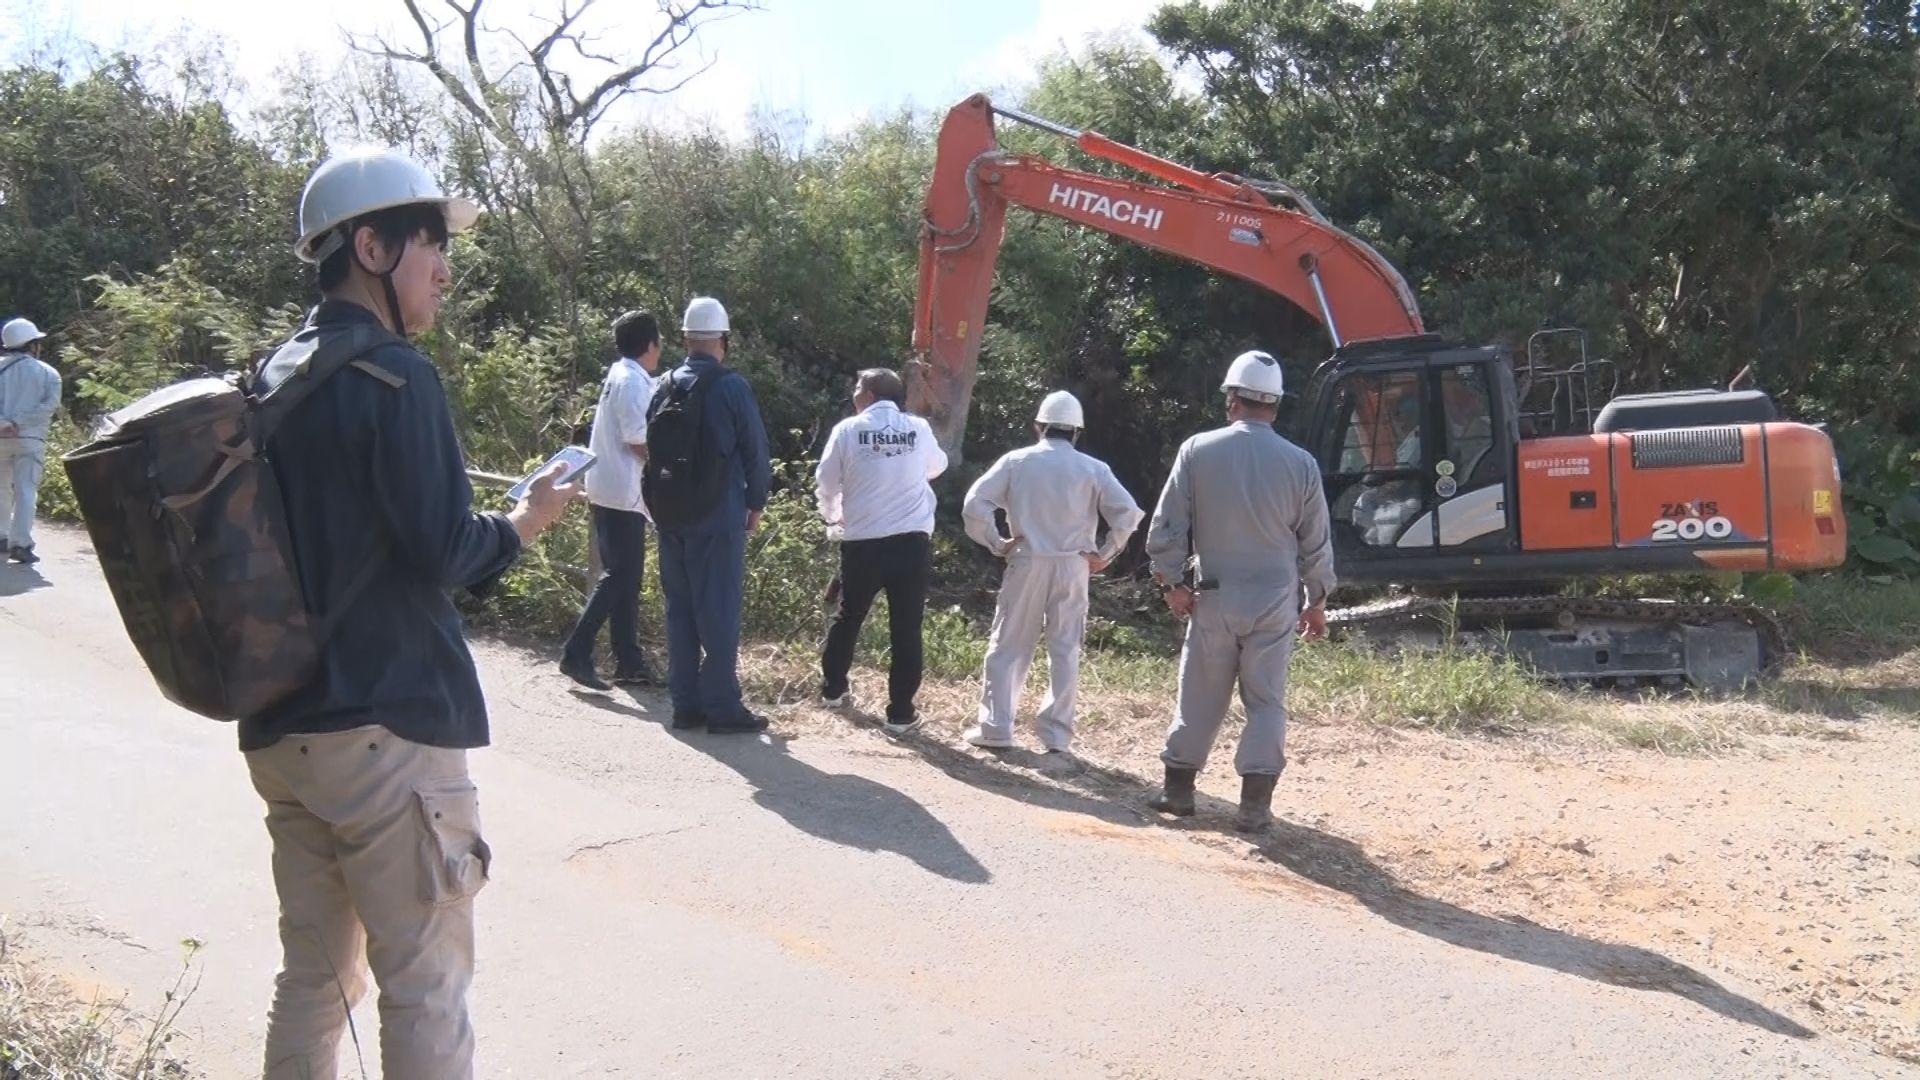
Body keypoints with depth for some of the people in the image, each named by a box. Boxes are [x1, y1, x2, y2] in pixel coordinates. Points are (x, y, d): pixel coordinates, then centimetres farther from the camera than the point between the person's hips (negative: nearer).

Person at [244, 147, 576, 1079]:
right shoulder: (394, 376, -14)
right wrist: (526, 519, -1)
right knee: (424, 987, 0)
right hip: (388, 729, -8)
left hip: (282, 727, 8)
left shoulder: (275, 377, 11)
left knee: (315, 975, 16)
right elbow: (444, 553, -18)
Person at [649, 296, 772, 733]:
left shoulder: (665, 386, 5)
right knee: (719, 609, -1)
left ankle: (685, 702, 15)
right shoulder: (731, 386, -10)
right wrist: (757, 502, 5)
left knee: (680, 607, 11)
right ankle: (721, 707, 0)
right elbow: (755, 450, -8)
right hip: (718, 516, -5)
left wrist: (663, 501, 16)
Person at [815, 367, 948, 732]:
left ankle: (833, 689, 35)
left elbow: (825, 484, 5)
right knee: (906, 627, 5)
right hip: (912, 541, 0)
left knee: (848, 616, 20)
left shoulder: (848, 430, -2)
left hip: (862, 542, 0)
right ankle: (901, 712, 6)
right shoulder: (918, 429, 3)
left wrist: (834, 517, 24)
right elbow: (937, 467, 23)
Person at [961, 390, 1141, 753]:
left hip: (1027, 563, -1)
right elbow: (1128, 513, -6)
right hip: (1073, 567, 1)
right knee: (1064, 651, 8)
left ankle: (996, 727, 8)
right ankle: (1056, 733, 8)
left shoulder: (1016, 462, 0)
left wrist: (997, 543, 3)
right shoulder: (1092, 469, 1)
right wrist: (1104, 554, 3)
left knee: (1008, 647, 9)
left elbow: (974, 504, -7)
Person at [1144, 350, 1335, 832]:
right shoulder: (1300, 463, -3)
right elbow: (1316, 544, 4)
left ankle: (1178, 787, 20)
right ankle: (1255, 802, 5)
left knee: (1200, 695, 11)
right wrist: (1317, 601, 16)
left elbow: (1166, 527, -4)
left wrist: (1172, 582, 6)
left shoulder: (1198, 450, -6)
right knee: (1266, 700, 7)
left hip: (1214, 596, 0)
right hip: (1275, 599, 0)